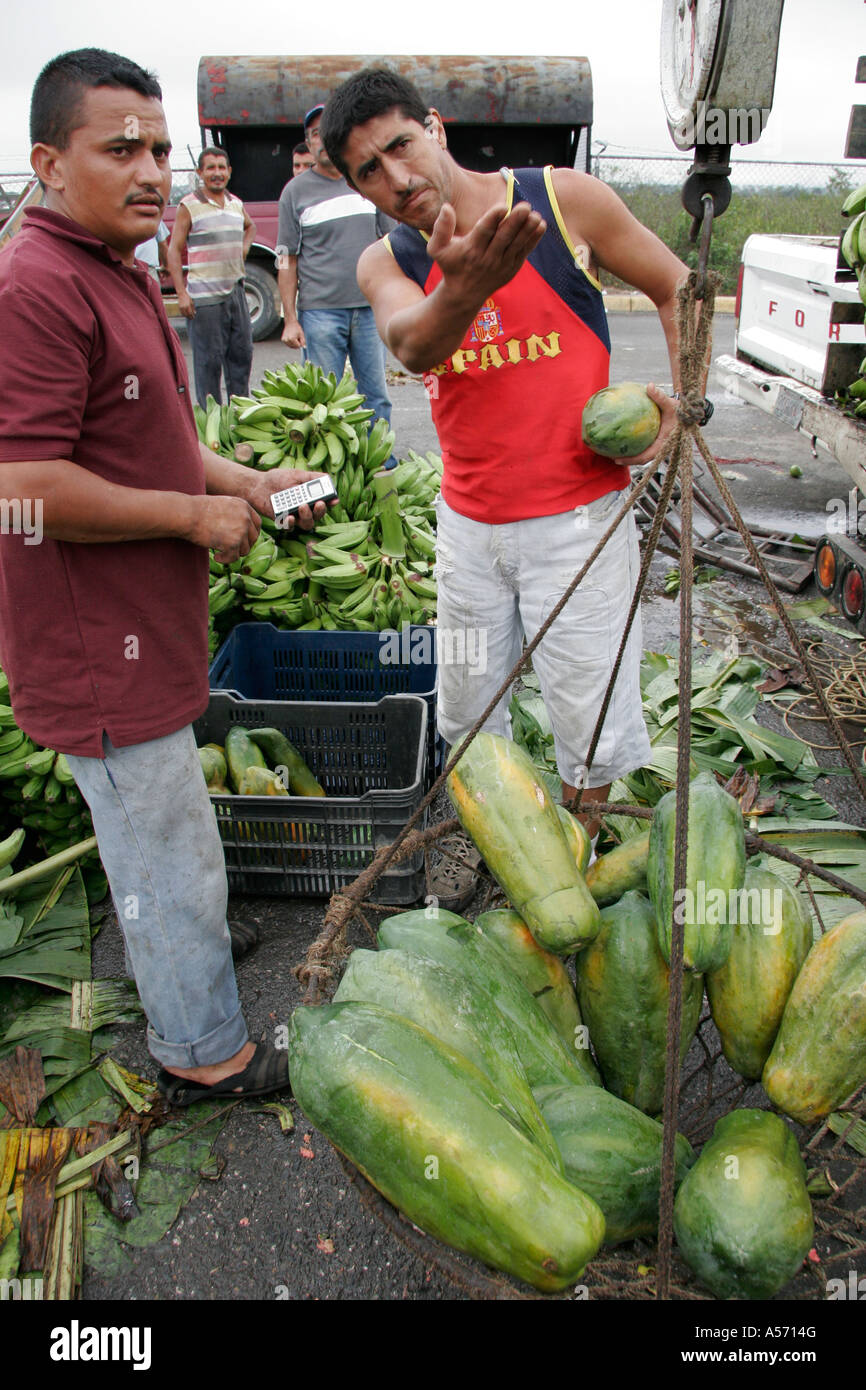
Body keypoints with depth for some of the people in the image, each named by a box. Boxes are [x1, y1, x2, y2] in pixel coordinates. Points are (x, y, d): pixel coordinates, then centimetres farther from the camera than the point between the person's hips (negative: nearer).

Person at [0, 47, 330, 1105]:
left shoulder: (119, 278, 15)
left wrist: (247, 483, 11)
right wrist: (198, 514, -18)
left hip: (141, 628, 10)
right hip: (100, 647, -10)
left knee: (154, 839, 26)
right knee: (172, 854, 5)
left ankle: (180, 957, 47)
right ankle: (206, 1054, 24)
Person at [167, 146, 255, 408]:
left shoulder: (236, 203, 12)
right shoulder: (189, 206, -4)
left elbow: (250, 226, 36)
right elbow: (174, 251, -5)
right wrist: (181, 293, -14)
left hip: (236, 291, 6)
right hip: (204, 297, -6)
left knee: (242, 353, 10)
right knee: (209, 359, -3)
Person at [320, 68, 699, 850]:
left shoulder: (565, 200, -7)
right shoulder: (386, 263, 1)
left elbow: (678, 287, 5)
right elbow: (411, 345, -24)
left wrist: (681, 397, -10)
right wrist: (463, 290, -46)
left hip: (576, 516, -3)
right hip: (469, 519, 3)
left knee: (588, 714, 6)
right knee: (466, 708, 15)